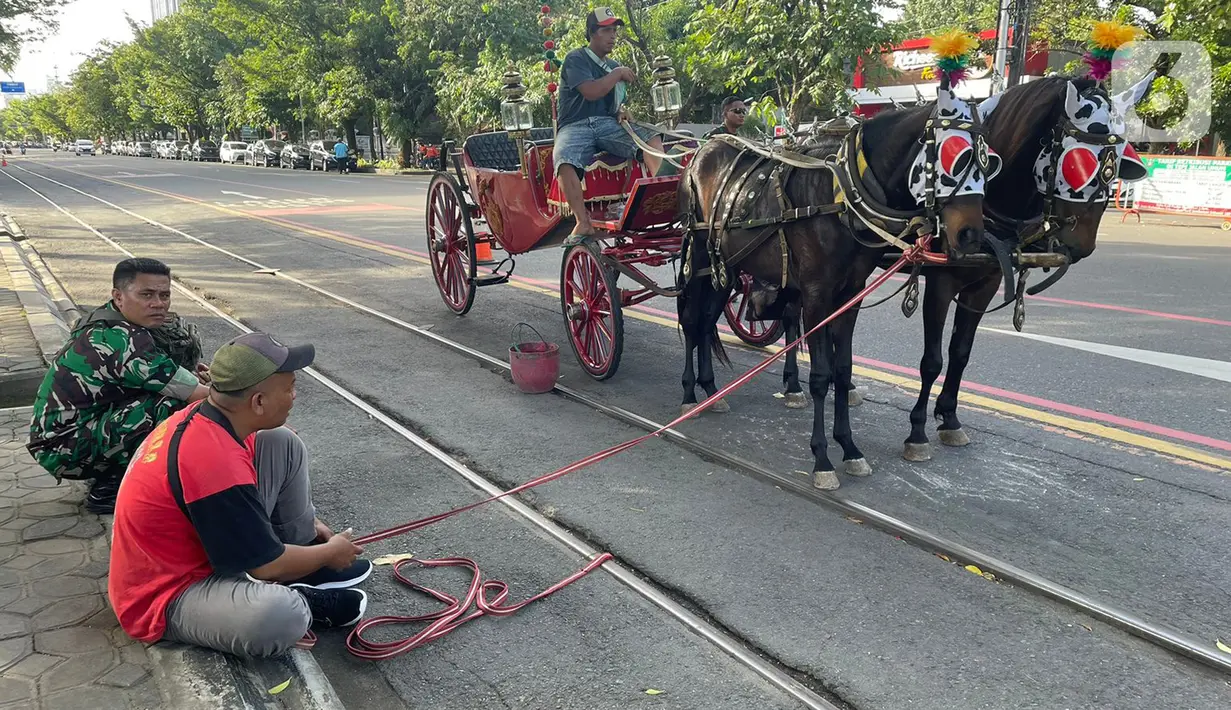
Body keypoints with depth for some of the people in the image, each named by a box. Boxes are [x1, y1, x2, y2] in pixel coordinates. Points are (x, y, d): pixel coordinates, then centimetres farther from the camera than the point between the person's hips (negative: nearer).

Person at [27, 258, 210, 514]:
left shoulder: (105, 321, 2)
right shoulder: (126, 342, -25)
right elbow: (199, 396, -24)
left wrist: (191, 376, -3)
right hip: (64, 450, -10)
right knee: (172, 403, -25)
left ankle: (109, 474, 10)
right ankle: (109, 489, -8)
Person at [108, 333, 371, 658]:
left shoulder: (204, 417, -7)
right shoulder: (215, 461, -34)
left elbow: (248, 493, 18)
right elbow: (267, 566, -22)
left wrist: (307, 524, 20)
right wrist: (331, 551, -4)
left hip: (200, 547, 10)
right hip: (167, 597, -9)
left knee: (283, 445, 1)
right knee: (280, 615, -39)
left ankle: (306, 562, 13)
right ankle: (301, 603, -2)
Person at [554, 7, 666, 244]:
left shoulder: (615, 67, 23)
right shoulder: (575, 60, 3)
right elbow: (590, 92, -14)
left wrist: (622, 113, 8)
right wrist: (618, 74, -2)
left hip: (609, 124, 5)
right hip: (576, 126, -5)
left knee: (652, 138, -23)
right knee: (564, 161, -38)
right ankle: (583, 223, -38)